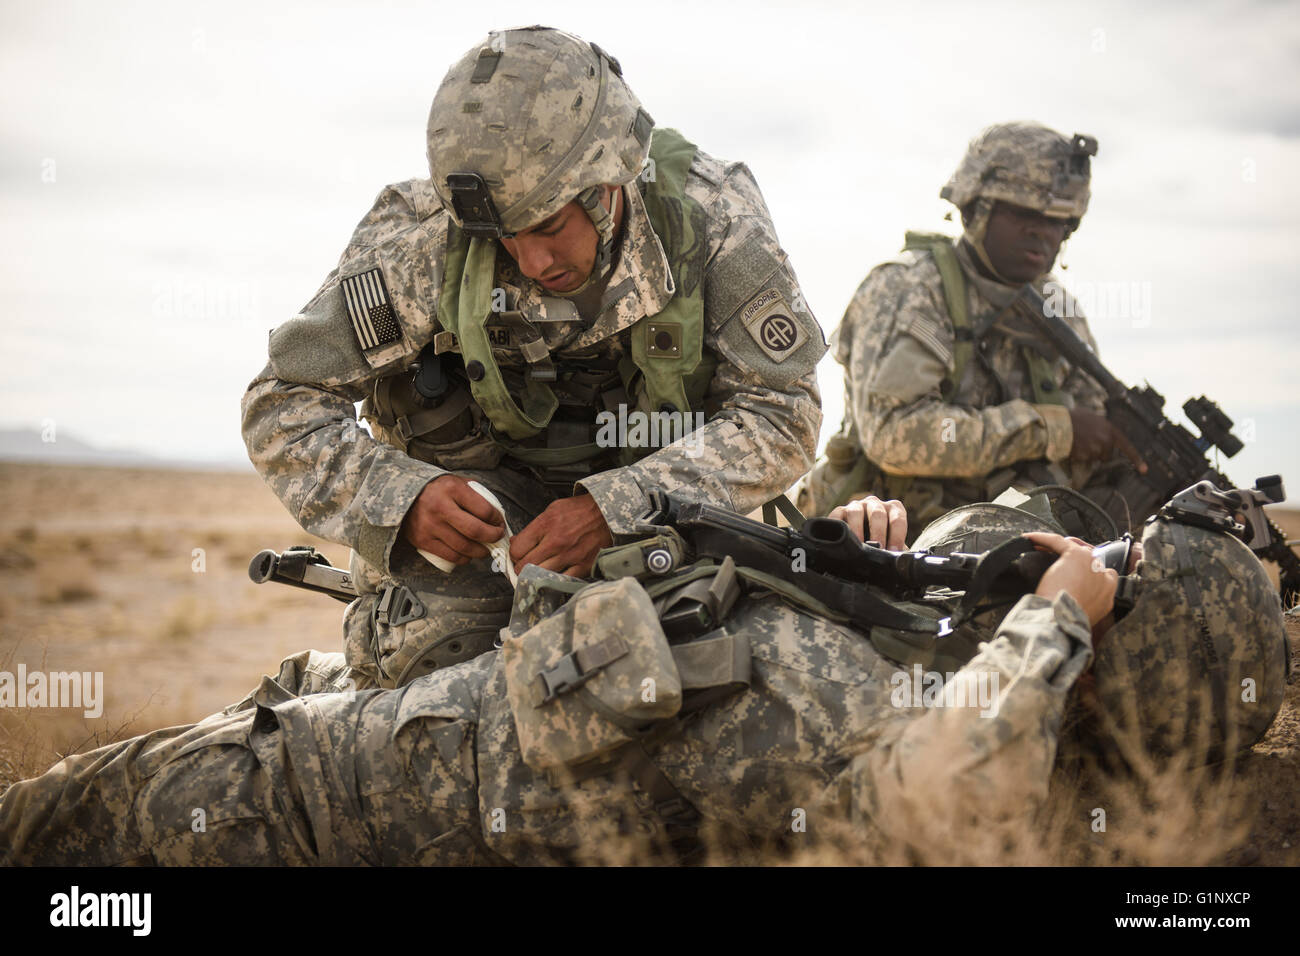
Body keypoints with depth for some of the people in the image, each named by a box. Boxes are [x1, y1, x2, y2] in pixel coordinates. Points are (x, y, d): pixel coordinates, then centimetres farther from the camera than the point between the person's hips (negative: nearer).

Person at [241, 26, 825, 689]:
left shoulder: (713, 216, -25)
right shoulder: (421, 239, -26)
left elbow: (782, 415, -24)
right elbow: (282, 409, -19)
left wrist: (613, 508, -37)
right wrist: (402, 499, -38)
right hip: (477, 487, -1)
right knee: (433, 661, -25)